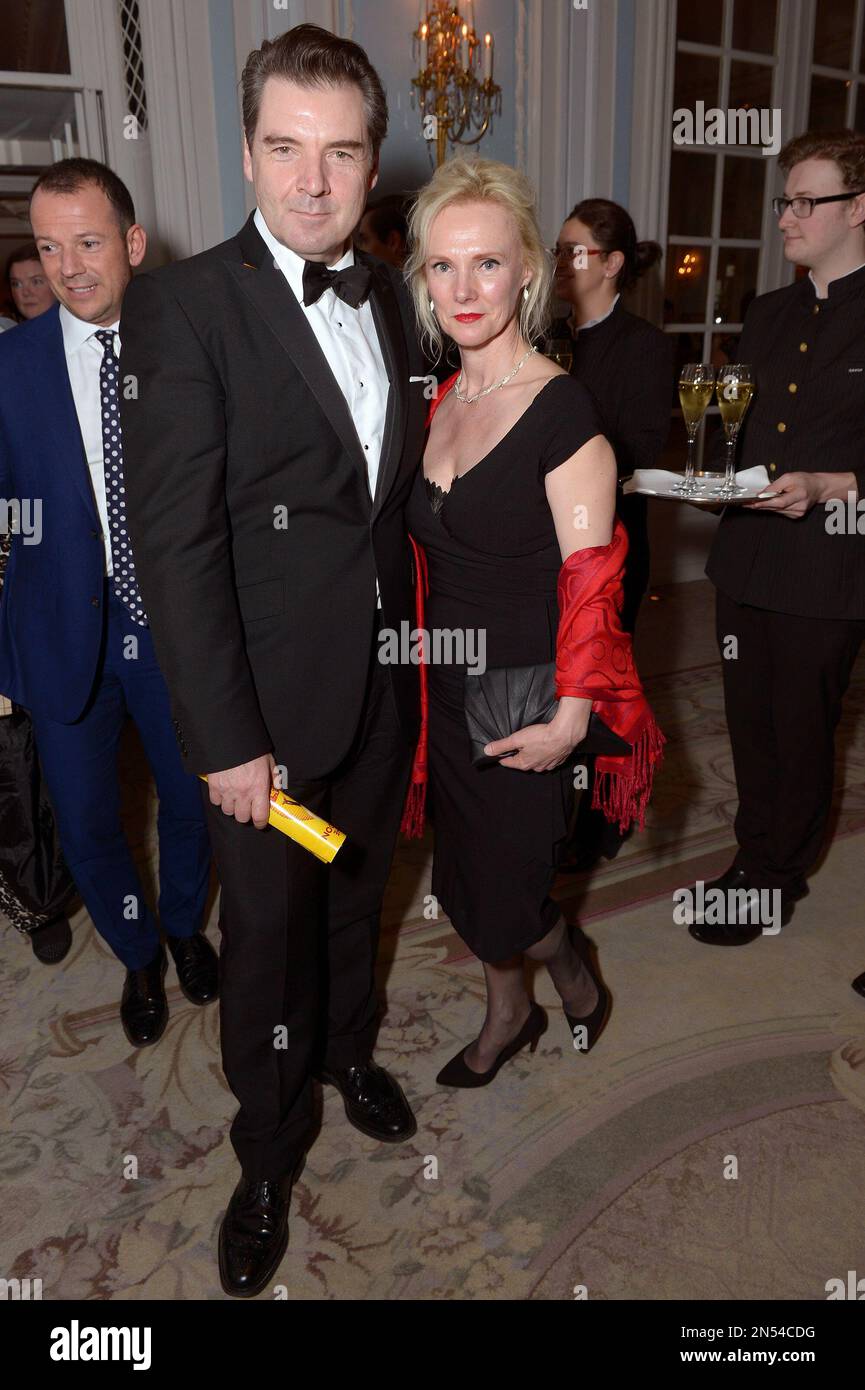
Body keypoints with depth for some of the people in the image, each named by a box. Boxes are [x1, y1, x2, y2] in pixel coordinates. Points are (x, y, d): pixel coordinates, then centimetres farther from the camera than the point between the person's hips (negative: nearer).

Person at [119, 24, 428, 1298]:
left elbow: (399, 488, 10)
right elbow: (176, 542, -17)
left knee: (359, 889, 23)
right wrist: (226, 740, -19)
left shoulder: (391, 296, 5)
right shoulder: (187, 306, -13)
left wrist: (415, 643, 4)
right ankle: (268, 1153, 35)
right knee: (268, 925, 11)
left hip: (384, 677, 5)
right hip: (272, 701, -5)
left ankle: (348, 1049, 50)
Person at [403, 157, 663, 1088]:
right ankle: (506, 1016, 44)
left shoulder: (563, 411, -16)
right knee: (462, 875, 18)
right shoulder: (440, 401, 5)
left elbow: (590, 580, -17)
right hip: (447, 689, 7)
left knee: (504, 890, 5)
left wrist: (570, 719, -19)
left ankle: (576, 983, 40)